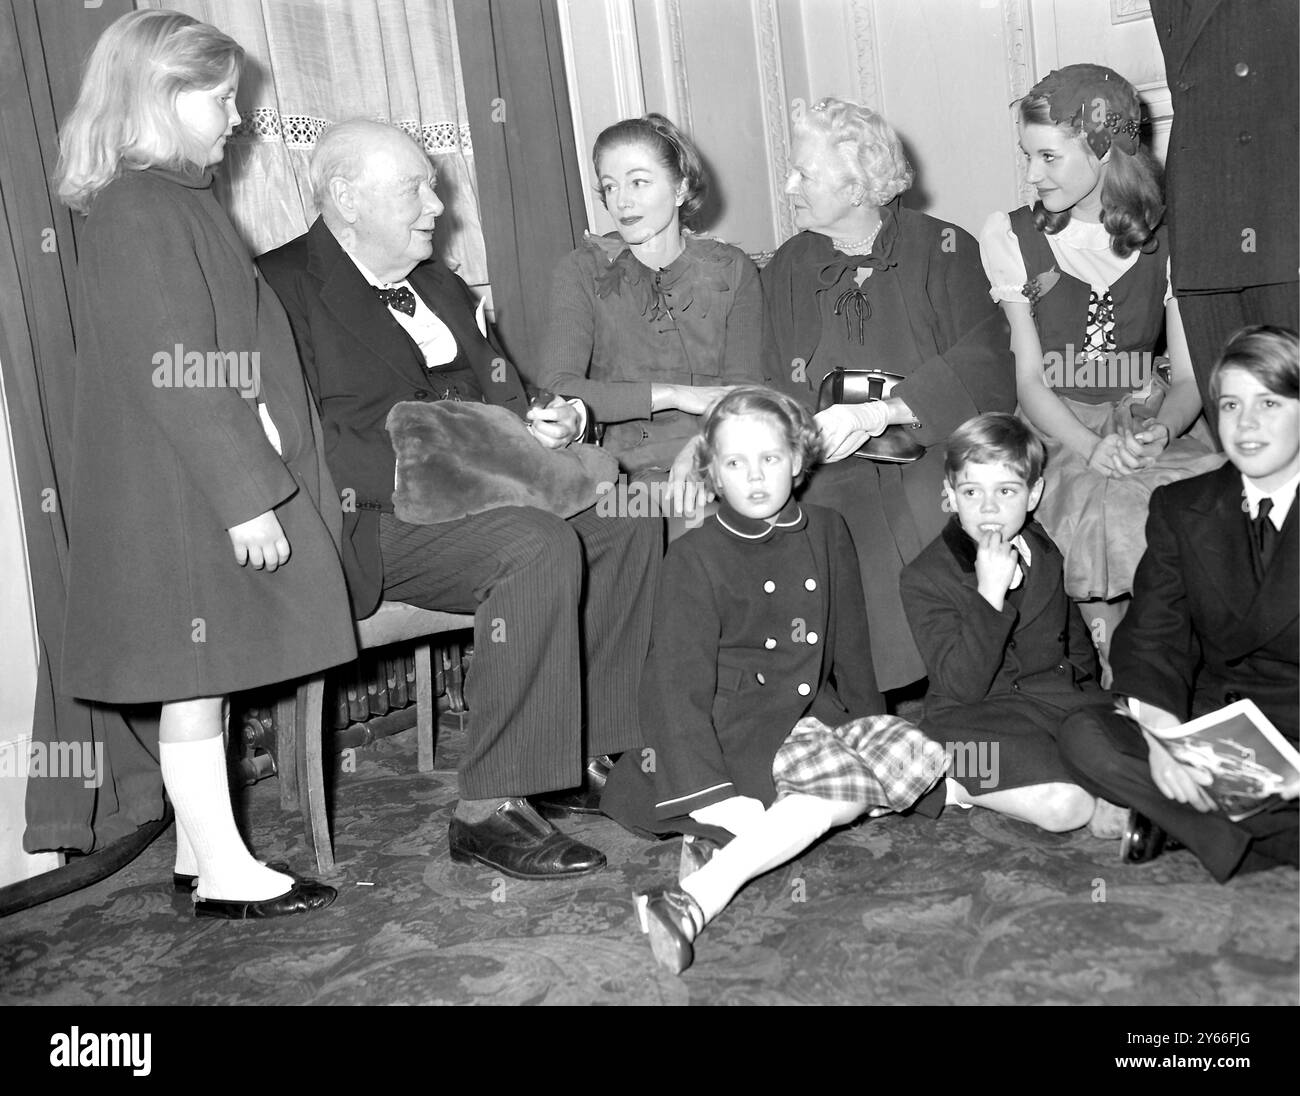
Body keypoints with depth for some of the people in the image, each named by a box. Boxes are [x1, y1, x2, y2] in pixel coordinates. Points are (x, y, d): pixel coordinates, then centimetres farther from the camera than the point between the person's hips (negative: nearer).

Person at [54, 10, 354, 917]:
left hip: (211, 489, 10)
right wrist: (245, 497, -21)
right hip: (184, 499, -10)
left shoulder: (175, 201, 15)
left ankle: (200, 849, 25)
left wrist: (255, 482, 19)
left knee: (204, 675, 14)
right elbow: (173, 375, -21)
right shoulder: (142, 210, -15)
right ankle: (224, 872, 10)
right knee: (194, 675, -1)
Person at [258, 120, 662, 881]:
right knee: (541, 545, -31)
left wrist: (556, 420, -1)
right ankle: (490, 809, -25)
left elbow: (498, 389, 24)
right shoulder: (285, 286, -6)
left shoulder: (434, 281, 22)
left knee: (627, 517, -8)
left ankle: (586, 757, -3)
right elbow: (327, 443, -17)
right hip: (371, 520, -8)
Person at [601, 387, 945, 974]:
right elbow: (677, 684, -14)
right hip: (738, 721, -6)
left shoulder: (827, 533, 9)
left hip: (816, 708, 6)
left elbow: (850, 648, 19)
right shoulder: (695, 557, -7)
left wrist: (867, 721, 15)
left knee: (919, 755, -15)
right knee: (844, 783, -31)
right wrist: (714, 796, -23)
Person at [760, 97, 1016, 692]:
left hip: (935, 446, -2)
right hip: (830, 465, 2)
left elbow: (986, 371, -10)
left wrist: (876, 413, -20)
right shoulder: (787, 267, 15)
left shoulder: (943, 249, 3)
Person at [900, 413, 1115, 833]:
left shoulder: (1043, 551, 10)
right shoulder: (924, 578, -10)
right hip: (978, 715, -6)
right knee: (1063, 805, -30)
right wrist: (990, 593, -27)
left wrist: (1089, 695, 12)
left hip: (1064, 693, 7)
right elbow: (963, 686, -21)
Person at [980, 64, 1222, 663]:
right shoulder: (1009, 236, 3)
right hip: (1057, 433, -2)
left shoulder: (1166, 241, 7)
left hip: (1149, 428, 2)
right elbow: (1028, 378, -2)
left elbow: (1189, 377, 5)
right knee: (1102, 512, -34)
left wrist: (1161, 430, -19)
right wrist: (1091, 448, -20)